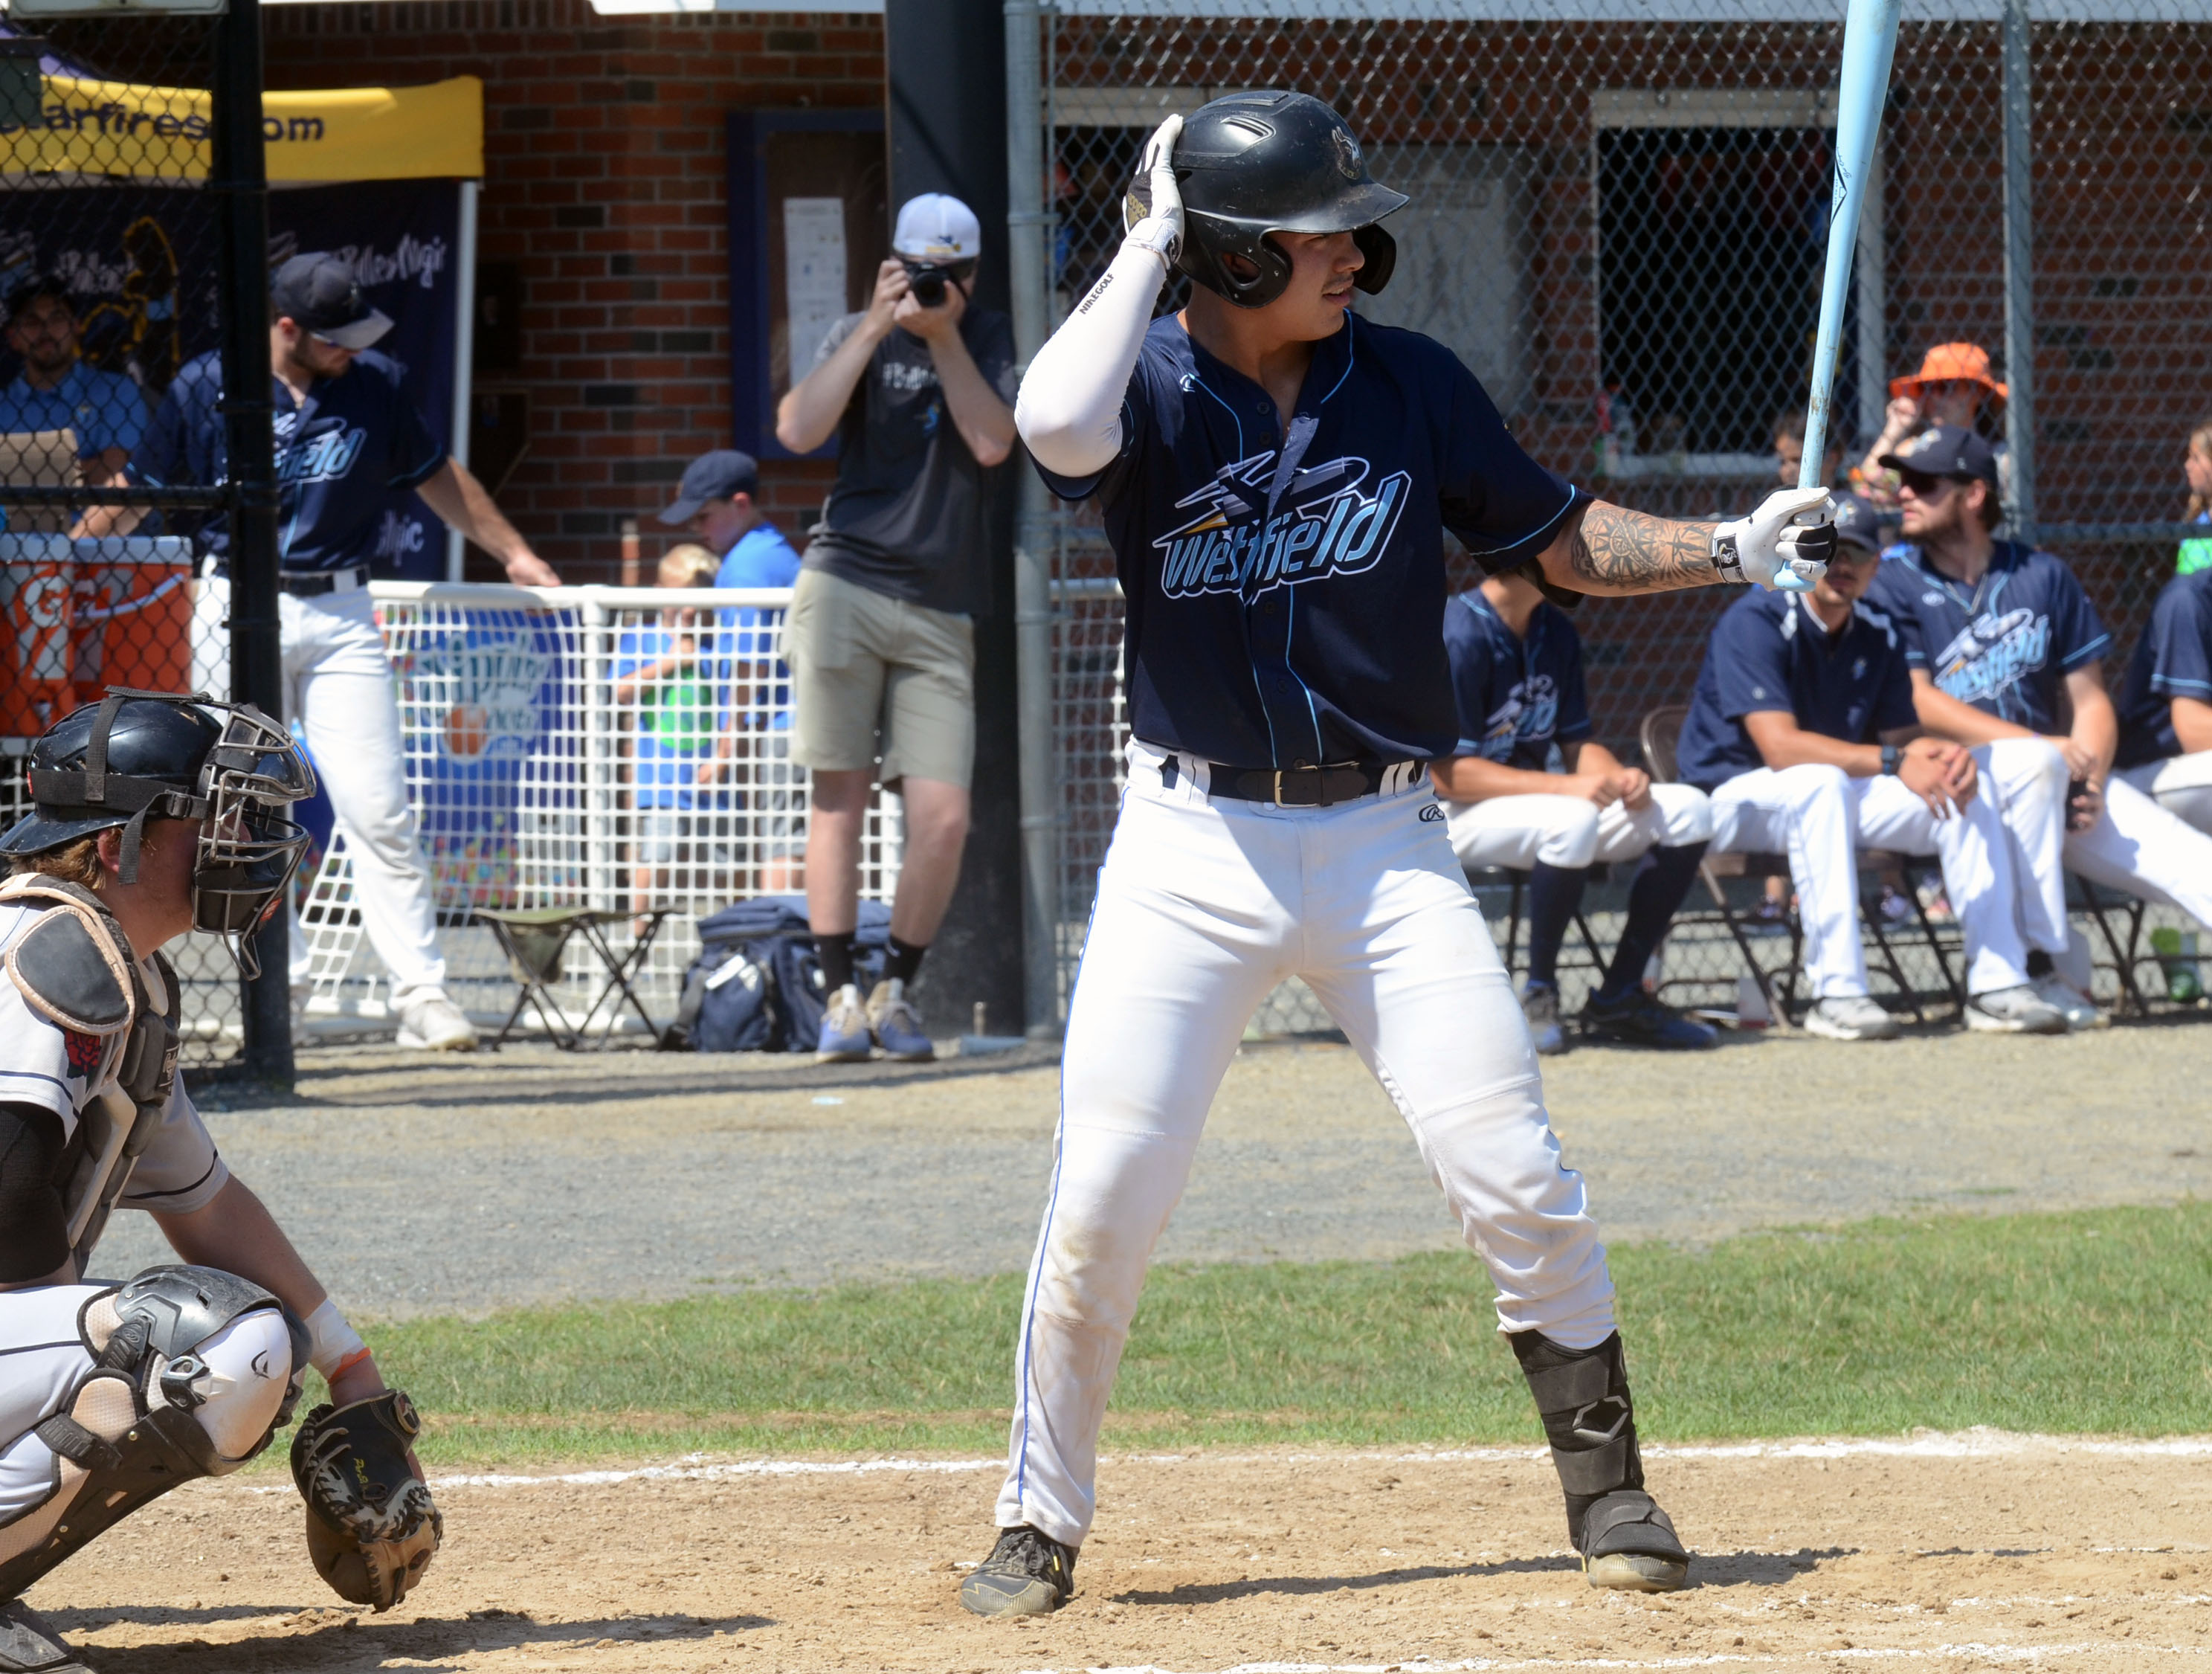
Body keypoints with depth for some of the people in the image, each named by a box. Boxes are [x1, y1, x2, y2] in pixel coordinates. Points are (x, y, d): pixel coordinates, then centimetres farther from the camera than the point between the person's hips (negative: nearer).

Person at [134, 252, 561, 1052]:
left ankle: (421, 991, -5)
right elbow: (138, 491, 7)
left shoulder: (376, 386, 5)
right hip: (237, 616, -1)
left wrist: (514, 554, 25)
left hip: (340, 619, 1)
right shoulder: (205, 388, -1)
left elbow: (436, 476, 19)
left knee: (379, 810, -6)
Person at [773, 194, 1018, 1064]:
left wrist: (942, 336, -9)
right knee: (839, 796, -4)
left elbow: (993, 443, -6)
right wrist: (877, 327, -9)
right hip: (844, 589, -1)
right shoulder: (858, 335, 8)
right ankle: (841, 996, 0)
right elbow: (799, 431, -8)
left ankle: (897, 992, 8)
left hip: (940, 614, 1)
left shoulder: (989, 339, 9)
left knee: (943, 818, -8)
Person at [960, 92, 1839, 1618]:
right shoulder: (1153, 388, -6)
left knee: (1515, 1177, -6)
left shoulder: (1411, 387, 1)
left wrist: (1732, 552, -4)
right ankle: (1043, 1522, 10)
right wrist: (1149, 242, -19)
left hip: (1386, 843, 1)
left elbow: (1563, 543, 11)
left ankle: (1608, 1488, 10)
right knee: (1104, 1195, -5)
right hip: (1194, 845, -1)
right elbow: (1061, 424, -31)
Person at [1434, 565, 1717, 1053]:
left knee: (1686, 811, -6)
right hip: (1455, 818, -8)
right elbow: (1447, 773, -23)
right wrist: (1565, 786, -30)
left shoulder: (1555, 632, 7)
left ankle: (1619, 999, -3)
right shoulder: (1459, 635, -19)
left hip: (1532, 797, 8)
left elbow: (1577, 744, 11)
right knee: (1571, 819, -37)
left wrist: (1618, 776, -13)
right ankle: (1539, 993, -19)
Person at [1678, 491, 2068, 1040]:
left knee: (1968, 787, -10)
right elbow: (1779, 746, -29)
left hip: (1837, 794, 7)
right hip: (1736, 798, -7)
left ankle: (1997, 984, -14)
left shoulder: (1877, 634, 5)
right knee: (1822, 781, -39)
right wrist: (1893, 762, -35)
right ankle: (1837, 994, -43)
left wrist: (1942, 752, -22)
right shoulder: (1755, 624, -19)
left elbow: (1901, 734, 4)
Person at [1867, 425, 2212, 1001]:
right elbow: (1918, 702, -9)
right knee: (2036, 764, -36)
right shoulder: (1893, 581, 2)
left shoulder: (2042, 576, 12)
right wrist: (2043, 746, -18)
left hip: (2062, 783, 4)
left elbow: (2090, 700, 11)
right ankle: (2047, 962, -33)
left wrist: (2091, 777, -10)